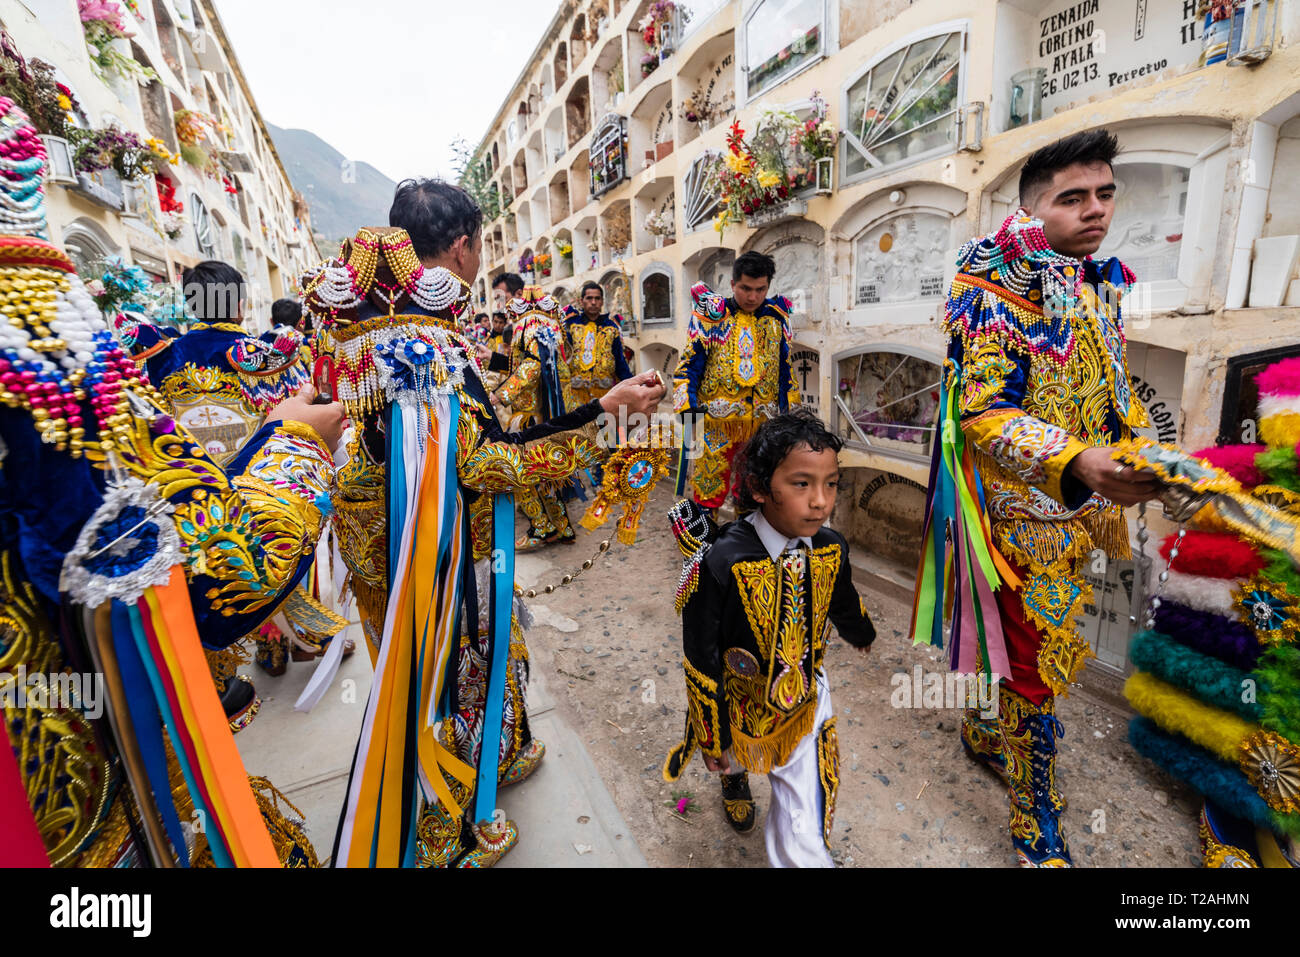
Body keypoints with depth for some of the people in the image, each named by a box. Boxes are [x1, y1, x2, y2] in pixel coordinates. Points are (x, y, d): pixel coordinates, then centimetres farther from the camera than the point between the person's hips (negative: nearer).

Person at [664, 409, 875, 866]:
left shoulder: (832, 548, -18)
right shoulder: (722, 562, -33)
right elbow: (700, 659, -21)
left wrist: (862, 634, 27)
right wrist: (713, 738, -11)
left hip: (804, 707, 2)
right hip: (740, 705, -1)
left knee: (805, 843, 3)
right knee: (734, 756, 32)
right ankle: (734, 776, 69)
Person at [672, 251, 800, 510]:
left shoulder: (776, 317, 10)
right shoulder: (711, 315, 0)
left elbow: (785, 368, 18)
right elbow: (689, 364, -2)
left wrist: (788, 409, 18)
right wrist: (687, 406, -13)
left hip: (761, 422, 4)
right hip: (715, 420, -3)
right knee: (710, 484, 0)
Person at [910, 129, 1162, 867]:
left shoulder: (1102, 286, 11)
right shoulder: (998, 289, -13)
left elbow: (1118, 398, 19)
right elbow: (982, 414, -23)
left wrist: (1135, 471, 13)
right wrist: (1076, 462, -35)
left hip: (1077, 508, 7)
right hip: (1022, 510, -7)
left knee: (1016, 639, 21)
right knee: (1042, 660, 1)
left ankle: (984, 733, 45)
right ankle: (1037, 829, 20)